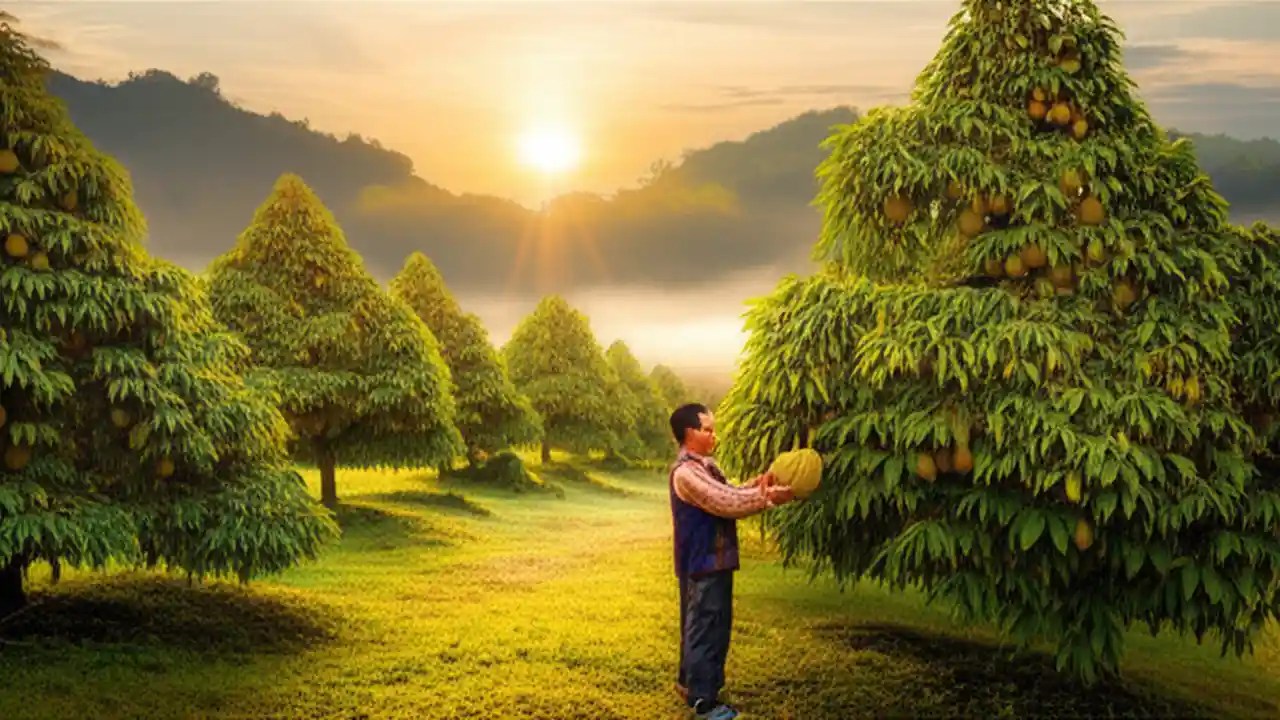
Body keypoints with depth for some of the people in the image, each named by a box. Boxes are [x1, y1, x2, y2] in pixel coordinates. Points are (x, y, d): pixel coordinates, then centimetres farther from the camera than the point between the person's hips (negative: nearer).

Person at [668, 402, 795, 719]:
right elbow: (724, 503, -24)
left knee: (713, 626, 20)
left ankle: (690, 682, 33)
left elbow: (729, 497, 11)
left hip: (715, 560, 10)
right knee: (705, 628, -2)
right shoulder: (685, 472, -20)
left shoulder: (705, 465, 13)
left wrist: (758, 485, -4)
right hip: (703, 563, -10)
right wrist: (766, 497, -22)